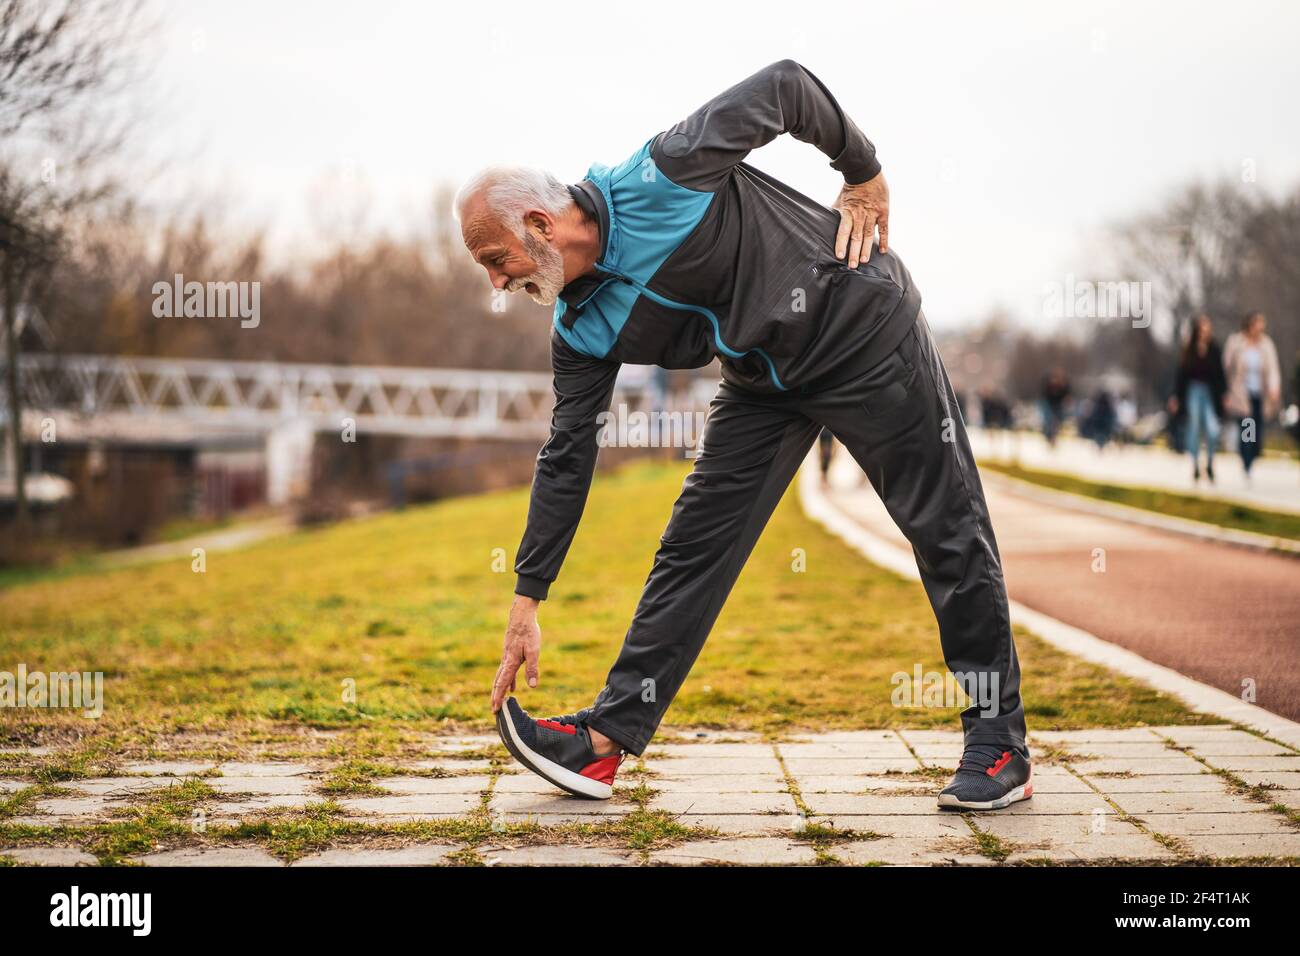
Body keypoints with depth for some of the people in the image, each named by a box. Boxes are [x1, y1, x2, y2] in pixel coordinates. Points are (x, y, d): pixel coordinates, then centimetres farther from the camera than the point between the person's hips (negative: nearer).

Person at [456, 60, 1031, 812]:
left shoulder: (662, 178, -27)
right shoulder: (582, 330, -7)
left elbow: (787, 86, -17)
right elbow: (567, 460, -2)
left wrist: (864, 173, -5)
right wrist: (527, 602, -2)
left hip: (865, 330, -6)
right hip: (768, 382, 6)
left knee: (952, 538, 0)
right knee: (694, 545, 0)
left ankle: (1000, 742, 11)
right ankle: (608, 737, 4)